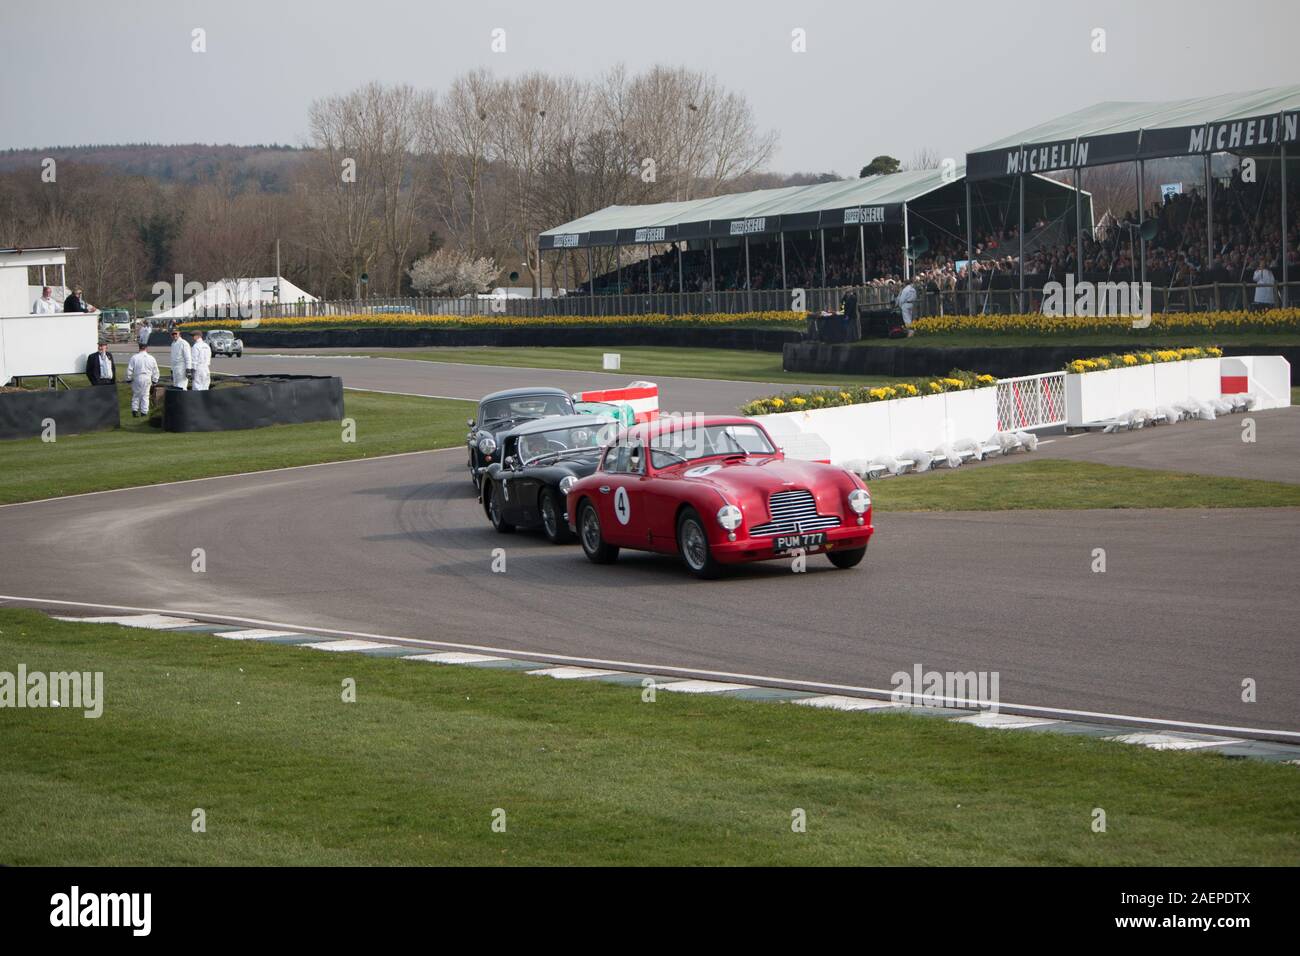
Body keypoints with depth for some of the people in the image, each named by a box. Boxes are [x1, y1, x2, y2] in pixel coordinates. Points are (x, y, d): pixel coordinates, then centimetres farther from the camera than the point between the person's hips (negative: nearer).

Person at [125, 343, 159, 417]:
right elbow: (155, 371, 8)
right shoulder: (151, 358, 0)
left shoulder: (134, 357, -5)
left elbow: (129, 370, -3)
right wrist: (154, 381, 19)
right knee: (145, 396, 8)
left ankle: (134, 410, 6)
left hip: (137, 378, -1)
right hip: (147, 380, 1)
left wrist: (129, 379, 10)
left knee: (136, 395, 12)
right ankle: (144, 412, 8)